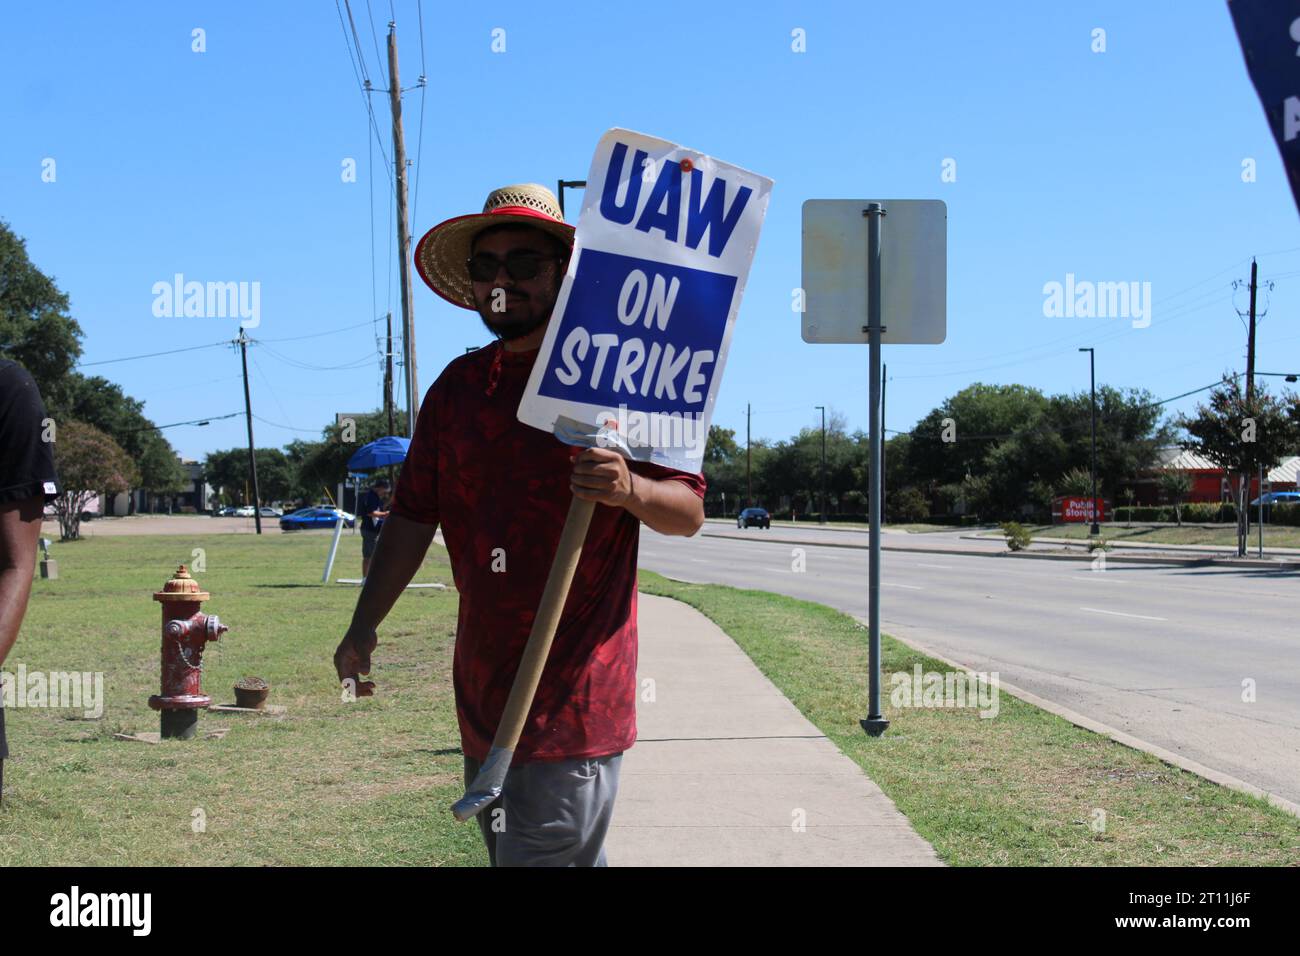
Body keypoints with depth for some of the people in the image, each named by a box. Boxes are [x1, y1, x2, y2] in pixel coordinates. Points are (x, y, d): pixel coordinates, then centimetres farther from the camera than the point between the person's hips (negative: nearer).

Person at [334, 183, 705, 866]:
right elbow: (414, 514, 13)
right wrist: (364, 626, 6)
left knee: (542, 853, -7)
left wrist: (630, 490, -28)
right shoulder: (456, 387, 10)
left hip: (575, 690, -5)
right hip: (483, 683, 6)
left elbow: (689, 513, -6)